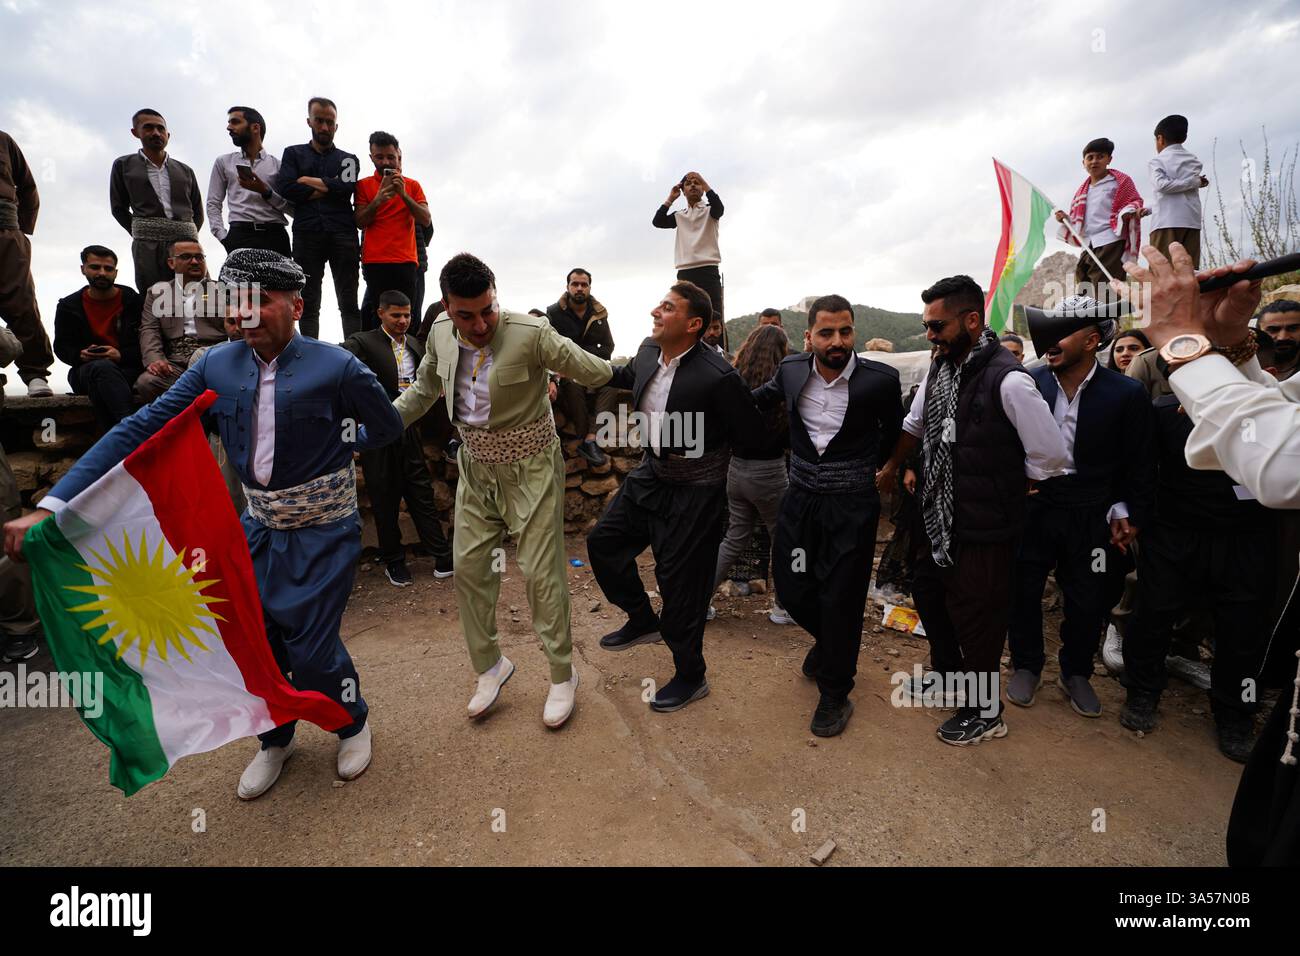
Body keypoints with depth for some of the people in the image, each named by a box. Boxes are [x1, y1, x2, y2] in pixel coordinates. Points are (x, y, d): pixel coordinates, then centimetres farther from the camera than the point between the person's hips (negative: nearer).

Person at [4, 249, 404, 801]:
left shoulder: (335, 368, -17)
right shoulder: (217, 366, -3)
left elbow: (387, 429, -2)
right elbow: (141, 430, -6)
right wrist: (52, 505, -14)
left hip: (324, 532, -5)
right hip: (259, 527, 5)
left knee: (311, 651, -3)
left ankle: (353, 725, 30)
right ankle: (275, 741, 40)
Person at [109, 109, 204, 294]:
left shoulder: (185, 171, 19)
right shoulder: (124, 165, 15)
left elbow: (198, 211, 22)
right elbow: (118, 207, 15)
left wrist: (190, 237, 10)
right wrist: (140, 234, 5)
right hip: (148, 244, -1)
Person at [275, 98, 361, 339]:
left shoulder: (348, 159, 20)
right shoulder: (294, 154, 21)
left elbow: (346, 187, -1)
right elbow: (284, 187, 3)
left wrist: (307, 180, 2)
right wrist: (329, 189, -1)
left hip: (342, 234, -1)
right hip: (307, 234, 1)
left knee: (349, 303, -7)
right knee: (308, 303, -4)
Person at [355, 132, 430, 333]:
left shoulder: (412, 185, 13)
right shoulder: (364, 185, 10)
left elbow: (426, 221, 1)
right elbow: (360, 223, 3)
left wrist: (403, 194, -11)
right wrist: (378, 199, -11)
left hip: (406, 261, 1)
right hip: (375, 261, -1)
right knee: (378, 315, -6)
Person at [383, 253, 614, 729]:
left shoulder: (531, 333, -21)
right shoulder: (440, 334, -2)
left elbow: (594, 372, -13)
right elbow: (422, 391, 13)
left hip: (529, 467, -5)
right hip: (475, 467, 6)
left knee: (540, 572, -1)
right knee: (469, 565, 8)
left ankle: (562, 676, 19)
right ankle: (489, 665, 30)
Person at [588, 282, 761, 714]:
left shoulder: (717, 376, -26)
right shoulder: (648, 350, -4)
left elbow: (750, 432, -14)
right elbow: (628, 375, 21)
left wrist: (699, 451, -6)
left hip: (693, 492, -8)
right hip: (650, 475, 8)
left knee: (680, 581, 3)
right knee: (604, 540, 15)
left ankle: (690, 676, 27)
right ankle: (642, 620, 38)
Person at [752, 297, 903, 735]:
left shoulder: (880, 379, -12)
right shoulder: (791, 369, -4)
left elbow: (894, 431, 8)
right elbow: (760, 398, 19)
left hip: (852, 505, -3)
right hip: (800, 500, 4)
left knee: (840, 600, 3)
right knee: (792, 589, 10)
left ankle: (834, 693, 26)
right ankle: (828, 643, 44)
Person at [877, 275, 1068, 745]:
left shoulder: (1008, 380, -22)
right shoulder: (940, 366, 2)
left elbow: (1050, 459, -17)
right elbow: (915, 422, 18)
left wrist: (1000, 490, -5)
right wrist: (890, 468, 23)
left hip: (985, 530, -8)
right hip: (941, 518, 8)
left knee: (975, 618, 7)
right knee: (927, 589, 23)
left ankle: (984, 713, 32)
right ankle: (947, 673, 49)